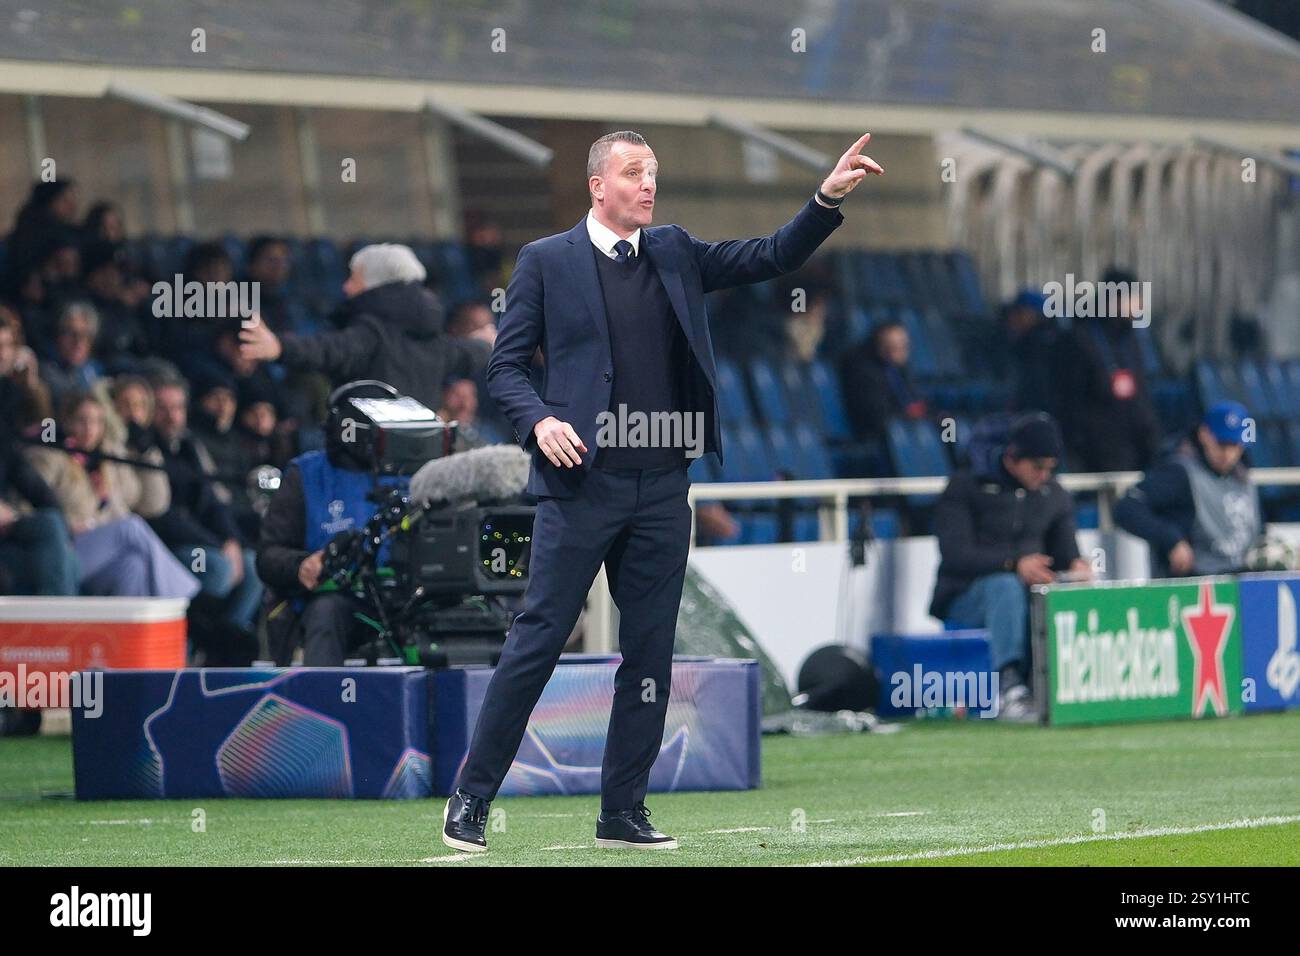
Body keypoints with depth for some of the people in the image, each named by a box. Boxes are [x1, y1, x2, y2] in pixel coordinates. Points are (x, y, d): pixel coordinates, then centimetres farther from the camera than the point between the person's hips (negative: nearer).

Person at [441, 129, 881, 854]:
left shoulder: (674, 254, 13)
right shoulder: (547, 261, 2)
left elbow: (773, 258, 11)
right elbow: (507, 365, 3)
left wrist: (828, 200, -4)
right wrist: (539, 421, -15)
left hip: (662, 488, 5)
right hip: (582, 480, -5)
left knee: (651, 652, 5)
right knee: (539, 638, -6)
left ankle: (624, 813, 12)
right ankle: (472, 800, 1)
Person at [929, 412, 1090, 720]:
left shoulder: (1055, 496, 13)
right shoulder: (966, 486, -5)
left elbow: (1065, 553, 12)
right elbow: (955, 554, -16)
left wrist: (1075, 566, -15)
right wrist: (1014, 563, -31)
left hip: (1031, 593, 4)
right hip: (964, 599, -4)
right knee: (1006, 586, -39)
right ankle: (1007, 687, -47)